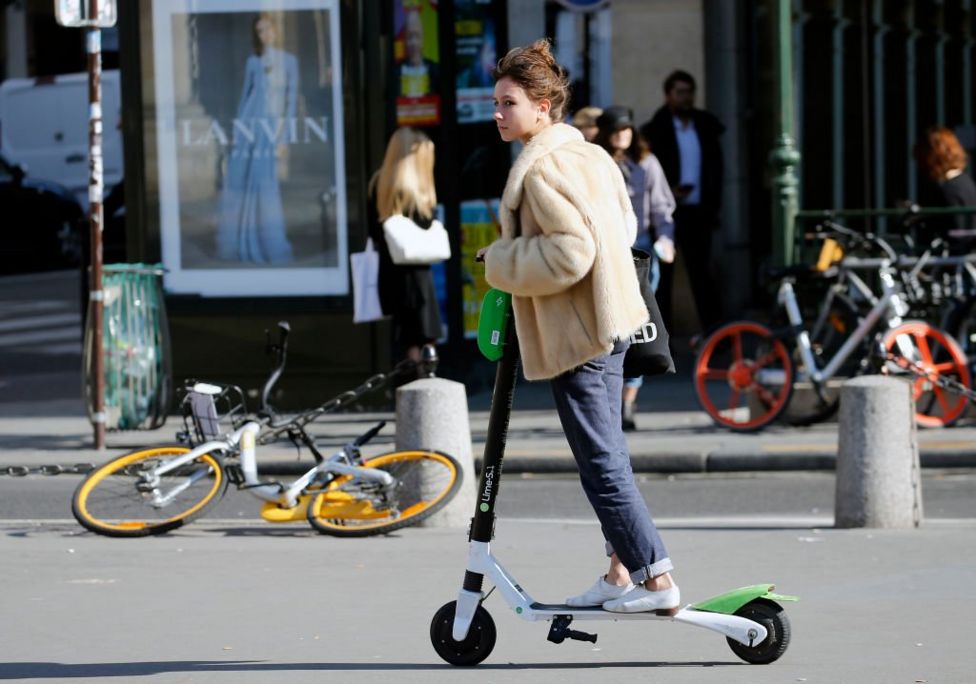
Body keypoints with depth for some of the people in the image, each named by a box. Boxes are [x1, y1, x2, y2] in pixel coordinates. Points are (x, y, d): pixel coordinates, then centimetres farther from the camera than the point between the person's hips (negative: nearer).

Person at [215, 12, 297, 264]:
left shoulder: (288, 61, 2)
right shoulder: (253, 63, 9)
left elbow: (291, 99, 1)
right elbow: (245, 96, 14)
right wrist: (236, 132, 9)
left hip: (271, 128, -3)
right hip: (248, 124, 3)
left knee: (265, 184, -10)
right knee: (238, 184, 0)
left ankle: (271, 247, -4)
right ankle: (238, 246, 8)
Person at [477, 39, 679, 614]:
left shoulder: (543, 168, -19)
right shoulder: (591, 155, 12)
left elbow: (570, 253, -27)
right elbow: (624, 226, 20)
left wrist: (501, 262, -13)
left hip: (576, 334, -10)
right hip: (610, 320, 10)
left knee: (602, 463, -6)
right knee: (607, 454, 17)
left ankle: (658, 580, -5)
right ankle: (623, 570, 23)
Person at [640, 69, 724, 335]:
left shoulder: (706, 128, 11)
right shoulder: (654, 131, -1)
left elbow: (715, 170, 15)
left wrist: (712, 207, 7)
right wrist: (668, 192, -16)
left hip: (696, 213, 3)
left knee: (702, 273, 3)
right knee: (662, 275, 2)